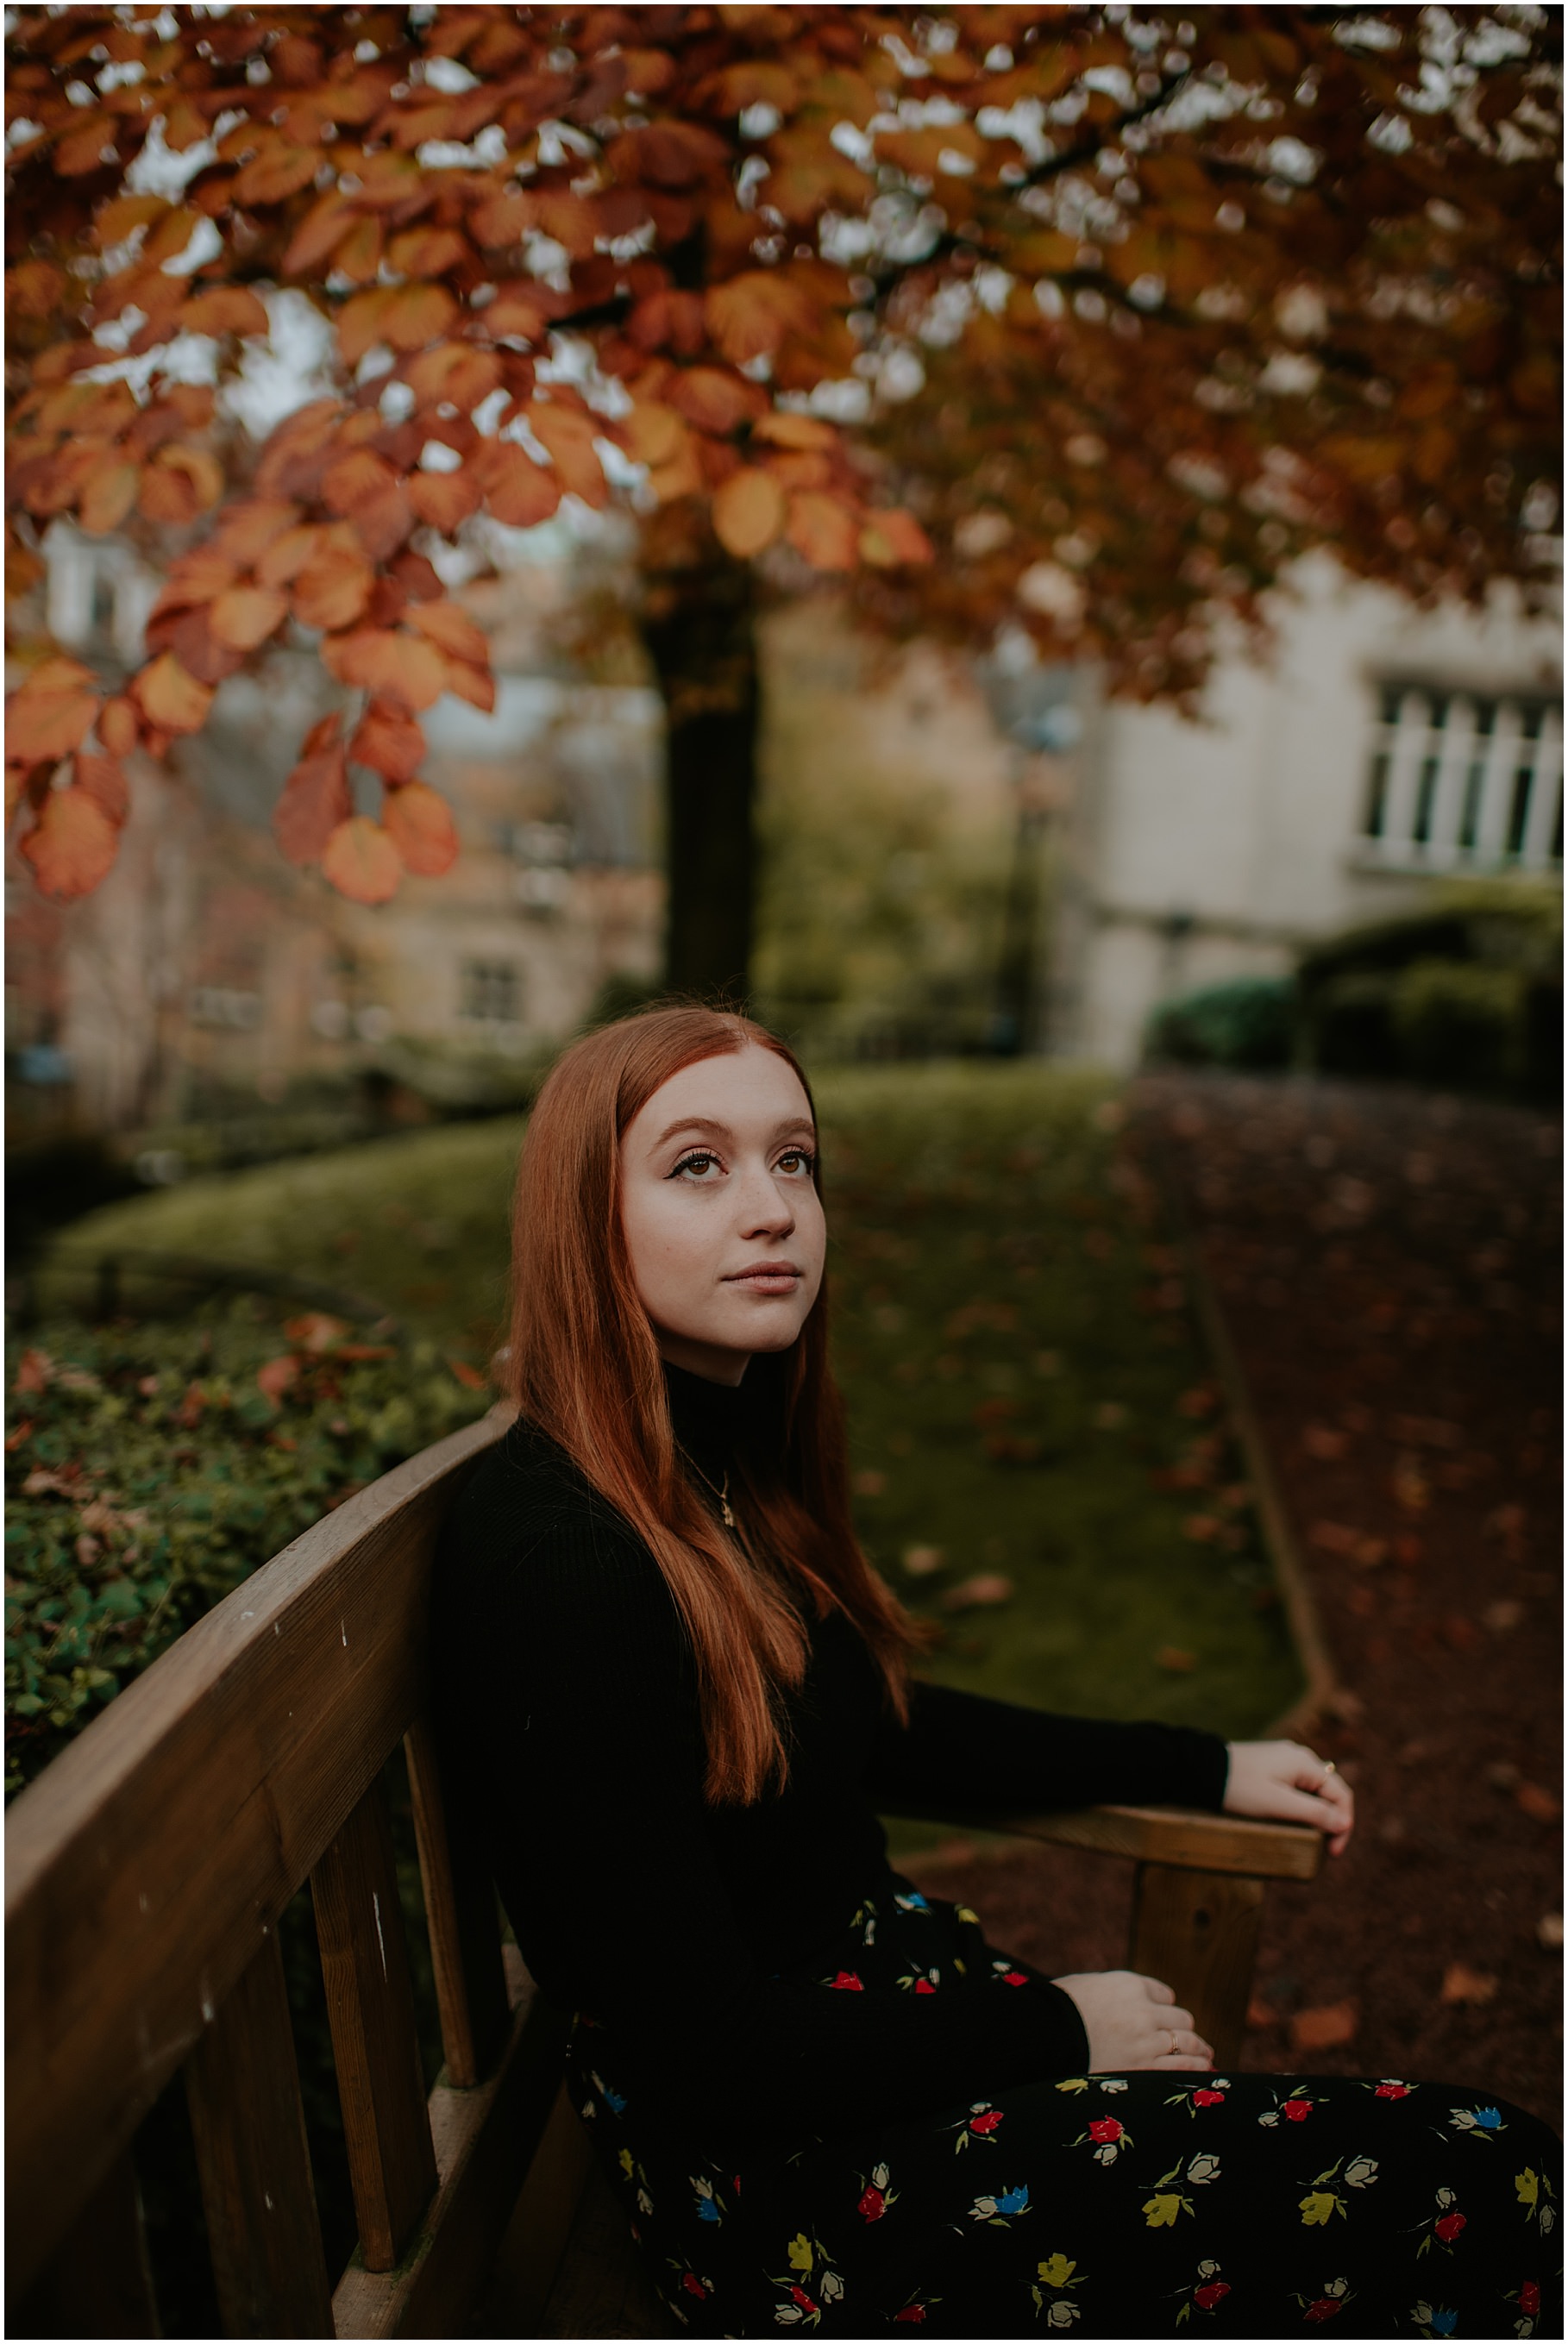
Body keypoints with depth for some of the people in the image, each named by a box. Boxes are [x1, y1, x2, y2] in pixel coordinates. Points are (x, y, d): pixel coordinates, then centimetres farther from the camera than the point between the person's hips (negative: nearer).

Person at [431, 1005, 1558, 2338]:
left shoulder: (734, 1458, 3)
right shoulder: (554, 1563, -25)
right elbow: (703, 2051, -21)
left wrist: (1206, 1769, 16)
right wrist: (1053, 2033, -10)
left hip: (886, 1977, 8)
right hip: (781, 2182, -8)